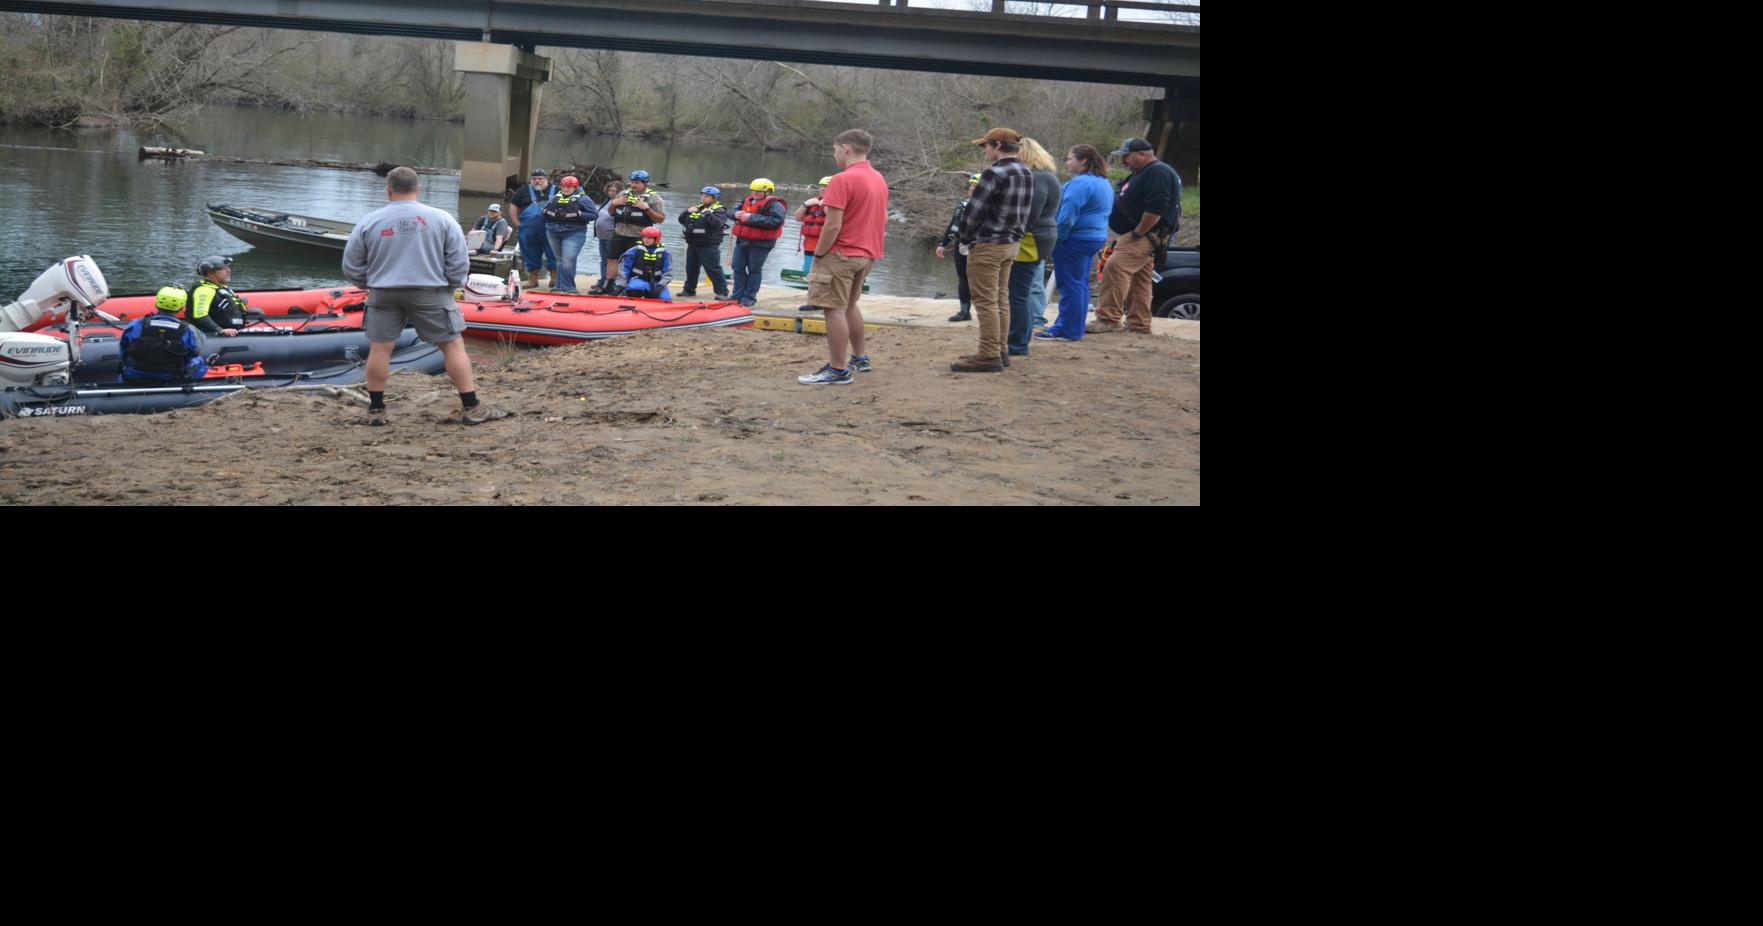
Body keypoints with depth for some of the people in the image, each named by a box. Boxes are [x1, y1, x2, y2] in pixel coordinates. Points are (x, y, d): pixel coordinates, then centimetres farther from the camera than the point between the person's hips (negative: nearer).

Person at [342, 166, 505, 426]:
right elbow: (459, 262, -2)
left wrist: (370, 285, 21)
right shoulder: (442, 219, -3)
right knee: (453, 345, 5)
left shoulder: (369, 223, -1)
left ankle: (376, 409, 14)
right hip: (431, 293, -1)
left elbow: (351, 267, 5)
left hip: (383, 295, 1)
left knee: (380, 348, 10)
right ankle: (471, 408, 4)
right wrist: (450, 286, 14)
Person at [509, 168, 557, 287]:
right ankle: (532, 279, 15)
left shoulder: (556, 191, 5)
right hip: (529, 231, 2)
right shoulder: (524, 191, 9)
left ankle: (555, 278, 4)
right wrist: (517, 223, 5)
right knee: (531, 255, 7)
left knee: (552, 254, -3)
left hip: (550, 231, -2)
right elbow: (513, 206, 13)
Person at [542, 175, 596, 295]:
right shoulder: (555, 198, 13)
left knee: (568, 260, -15)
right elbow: (547, 209, 27)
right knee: (560, 260, 13)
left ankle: (567, 287, -10)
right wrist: (546, 211, 4)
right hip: (553, 232, 5)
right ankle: (559, 285, 21)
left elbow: (594, 215, -6)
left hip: (574, 233, -5)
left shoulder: (583, 199, -1)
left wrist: (579, 215, -19)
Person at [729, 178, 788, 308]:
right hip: (742, 240, 8)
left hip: (760, 243, -8)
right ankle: (738, 296, 20)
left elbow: (775, 221, -27)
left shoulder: (774, 204, -11)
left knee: (754, 270, 1)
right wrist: (736, 214, -3)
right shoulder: (748, 200, 14)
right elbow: (735, 210, 26)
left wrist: (752, 218, -25)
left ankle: (749, 297, 8)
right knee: (738, 268, 10)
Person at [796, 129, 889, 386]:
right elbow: (883, 219, 18)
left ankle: (838, 370, -7)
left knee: (834, 309, -6)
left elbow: (833, 225, -21)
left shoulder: (842, 180, -17)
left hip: (841, 254, -9)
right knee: (849, 305, 23)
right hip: (868, 255, 9)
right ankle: (859, 358, 31)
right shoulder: (879, 179, 11)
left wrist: (819, 253, -11)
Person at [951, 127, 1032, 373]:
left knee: (986, 302, -4)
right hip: (1012, 243, 9)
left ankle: (989, 356, -5)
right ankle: (999, 352, 20)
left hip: (988, 245, -9)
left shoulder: (994, 174, -18)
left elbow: (974, 210, -15)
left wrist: (964, 238, -2)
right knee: (1001, 299, 15)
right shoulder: (1027, 174, 8)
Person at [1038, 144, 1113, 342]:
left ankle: (1069, 331, -4)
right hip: (1096, 237, 11)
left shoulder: (1080, 183, -18)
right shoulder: (1104, 183, 15)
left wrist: (1055, 239, -15)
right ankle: (1066, 326, 21)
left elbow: (1067, 217, -23)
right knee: (1080, 284, 14)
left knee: (1070, 285, -6)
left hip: (1076, 239, -11)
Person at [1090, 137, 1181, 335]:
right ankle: (1139, 325, 19)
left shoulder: (1158, 173, -14)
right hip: (1137, 238, 12)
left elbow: (1156, 208, -24)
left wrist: (1137, 233, -21)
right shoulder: (1142, 173, 21)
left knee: (1115, 268, -23)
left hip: (1145, 235, -12)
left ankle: (1108, 319, -28)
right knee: (1138, 281, 13)